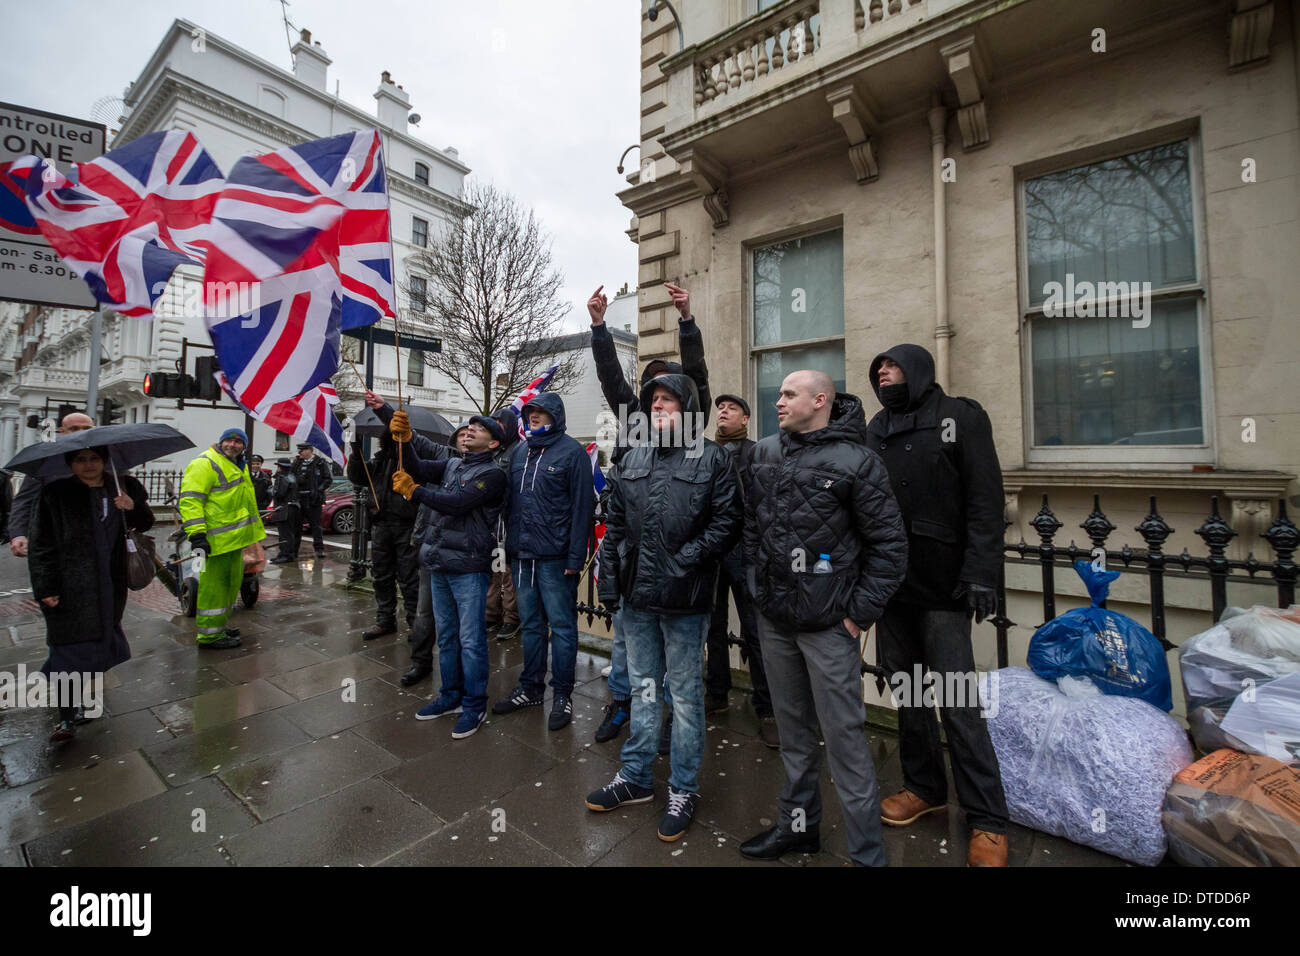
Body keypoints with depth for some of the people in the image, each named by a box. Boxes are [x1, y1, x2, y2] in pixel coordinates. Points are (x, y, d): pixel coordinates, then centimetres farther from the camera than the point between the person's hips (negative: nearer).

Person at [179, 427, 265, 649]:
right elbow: (190, 500, -19)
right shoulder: (204, 464, -11)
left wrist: (255, 529, 32)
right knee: (214, 584, -5)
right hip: (216, 539, -10)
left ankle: (220, 624, 31)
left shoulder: (238, 466, 20)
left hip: (234, 538, 10)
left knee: (231, 581, 18)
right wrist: (196, 534, -26)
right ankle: (209, 634, 4)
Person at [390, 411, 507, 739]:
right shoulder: (452, 465, 14)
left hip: (469, 567, -7)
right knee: (446, 635, 17)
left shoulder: (492, 473, -9)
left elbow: (457, 503, -20)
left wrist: (413, 490, -13)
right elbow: (418, 468, 0)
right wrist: (404, 440, -15)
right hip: (439, 564, 7)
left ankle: (474, 705, 15)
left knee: (471, 639, 0)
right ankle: (451, 696, 33)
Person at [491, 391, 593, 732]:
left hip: (555, 556, -6)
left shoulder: (572, 451, -6)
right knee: (531, 623, 17)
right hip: (521, 554, 6)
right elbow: (509, 499, 16)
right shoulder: (519, 450, 13)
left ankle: (562, 695, 18)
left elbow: (582, 506, -11)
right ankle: (530, 687, 31)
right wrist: (510, 544, 10)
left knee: (562, 625, 4)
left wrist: (576, 556, -15)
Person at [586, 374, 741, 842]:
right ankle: (636, 777, 37)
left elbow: (726, 523, -10)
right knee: (643, 687, 19)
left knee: (686, 694, 10)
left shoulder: (713, 459, -5)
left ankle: (683, 789, 29)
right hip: (637, 595, 5)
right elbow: (614, 524, 11)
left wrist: (685, 561, -17)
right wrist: (609, 579, 7)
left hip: (684, 599, -5)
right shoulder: (633, 461, 10)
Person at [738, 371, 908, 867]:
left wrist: (860, 613, -10)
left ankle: (867, 850, 24)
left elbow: (889, 545, -9)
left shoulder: (856, 461, -10)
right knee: (793, 731, 20)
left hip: (828, 625, -5)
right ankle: (798, 824, 40)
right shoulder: (764, 454, 6)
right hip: (773, 620, 6)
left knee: (844, 738, 4)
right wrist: (756, 587, 9)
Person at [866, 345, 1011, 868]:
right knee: (907, 691, 13)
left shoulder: (961, 416, 1)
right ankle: (925, 787, 31)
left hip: (942, 587, -4)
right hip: (890, 582, 5)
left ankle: (987, 821, 14)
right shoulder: (877, 428, 12)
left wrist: (980, 575, -15)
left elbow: (984, 501, -7)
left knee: (956, 703, -2)